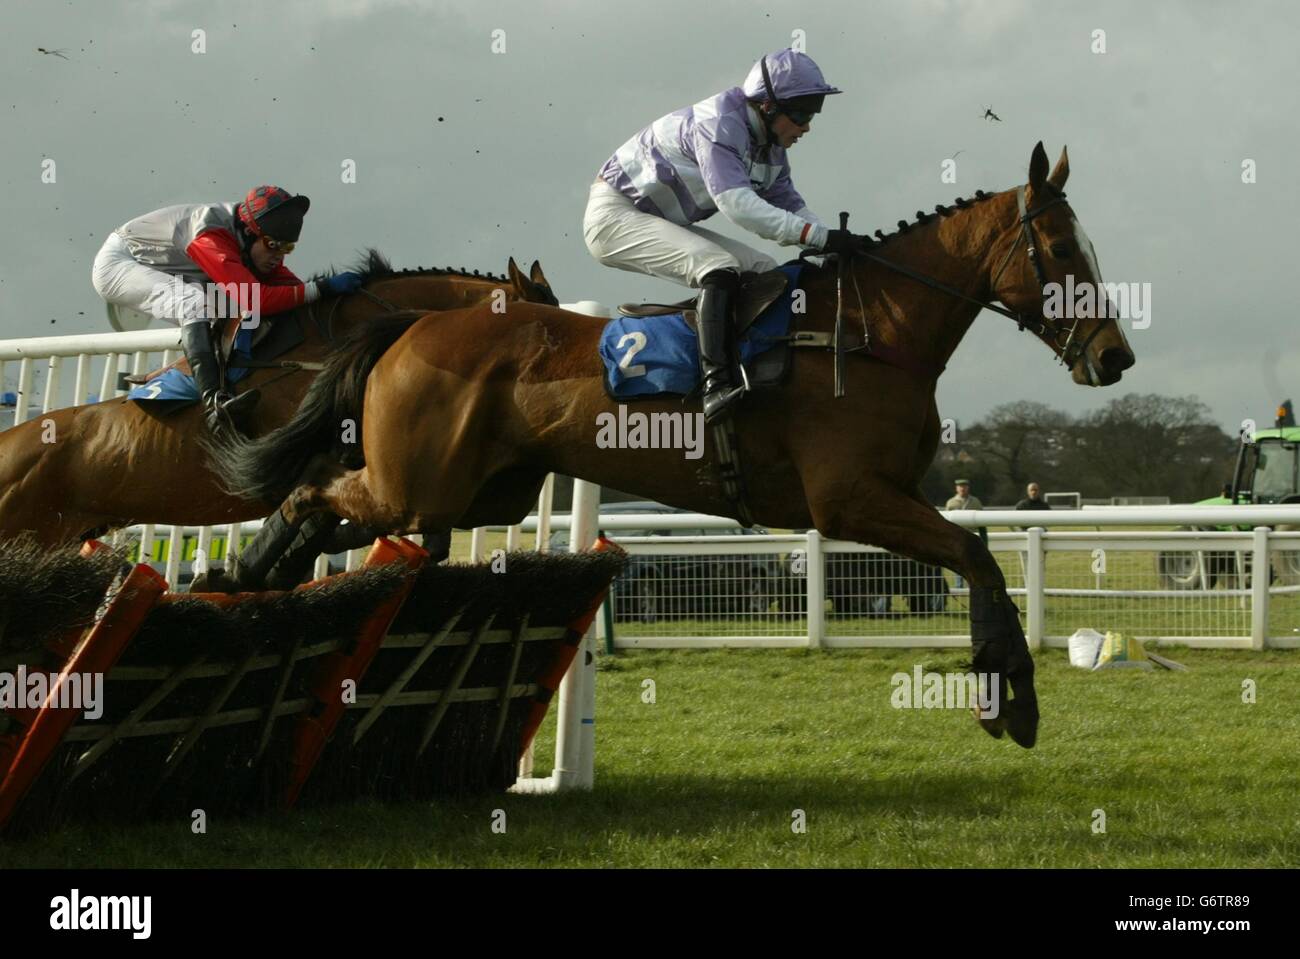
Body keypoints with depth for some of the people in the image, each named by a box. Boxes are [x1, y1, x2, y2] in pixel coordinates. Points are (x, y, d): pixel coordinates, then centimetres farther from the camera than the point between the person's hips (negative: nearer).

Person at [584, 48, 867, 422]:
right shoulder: (717, 124, -27)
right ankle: (716, 386, -43)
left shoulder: (771, 150, 3)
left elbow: (790, 207, 7)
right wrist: (820, 236, -44)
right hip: (614, 214, -10)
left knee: (767, 273, 3)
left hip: (663, 225, 10)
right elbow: (736, 202, -39)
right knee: (718, 266, -31)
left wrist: (840, 244, -12)